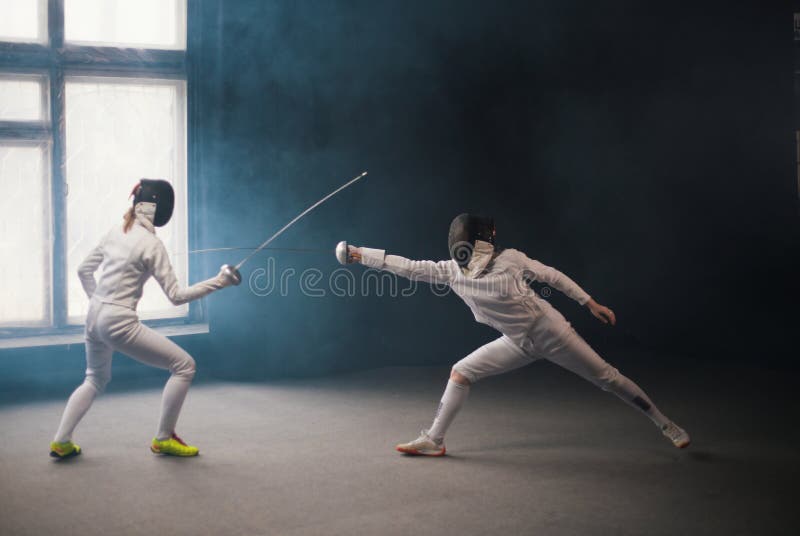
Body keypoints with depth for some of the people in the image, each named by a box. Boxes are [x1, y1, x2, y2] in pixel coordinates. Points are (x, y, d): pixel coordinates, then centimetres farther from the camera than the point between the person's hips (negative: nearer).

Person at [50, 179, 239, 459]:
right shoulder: (150, 243, -15)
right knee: (184, 365, 1)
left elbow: (84, 270, 16)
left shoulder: (116, 232, 7)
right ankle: (163, 438, 8)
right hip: (119, 324, -8)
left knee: (96, 380, 30)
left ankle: (61, 443, 24)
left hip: (94, 319, 8)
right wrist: (219, 281, -15)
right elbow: (176, 296, -15)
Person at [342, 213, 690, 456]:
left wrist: (590, 303, -4)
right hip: (520, 342, 4)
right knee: (460, 373, -3)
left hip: (551, 332, -4)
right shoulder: (452, 271, -9)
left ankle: (665, 425, 18)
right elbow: (409, 267, -10)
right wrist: (361, 254, -15)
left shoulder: (509, 259, -19)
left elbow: (552, 276, -6)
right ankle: (433, 441, 6)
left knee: (607, 379, 1)